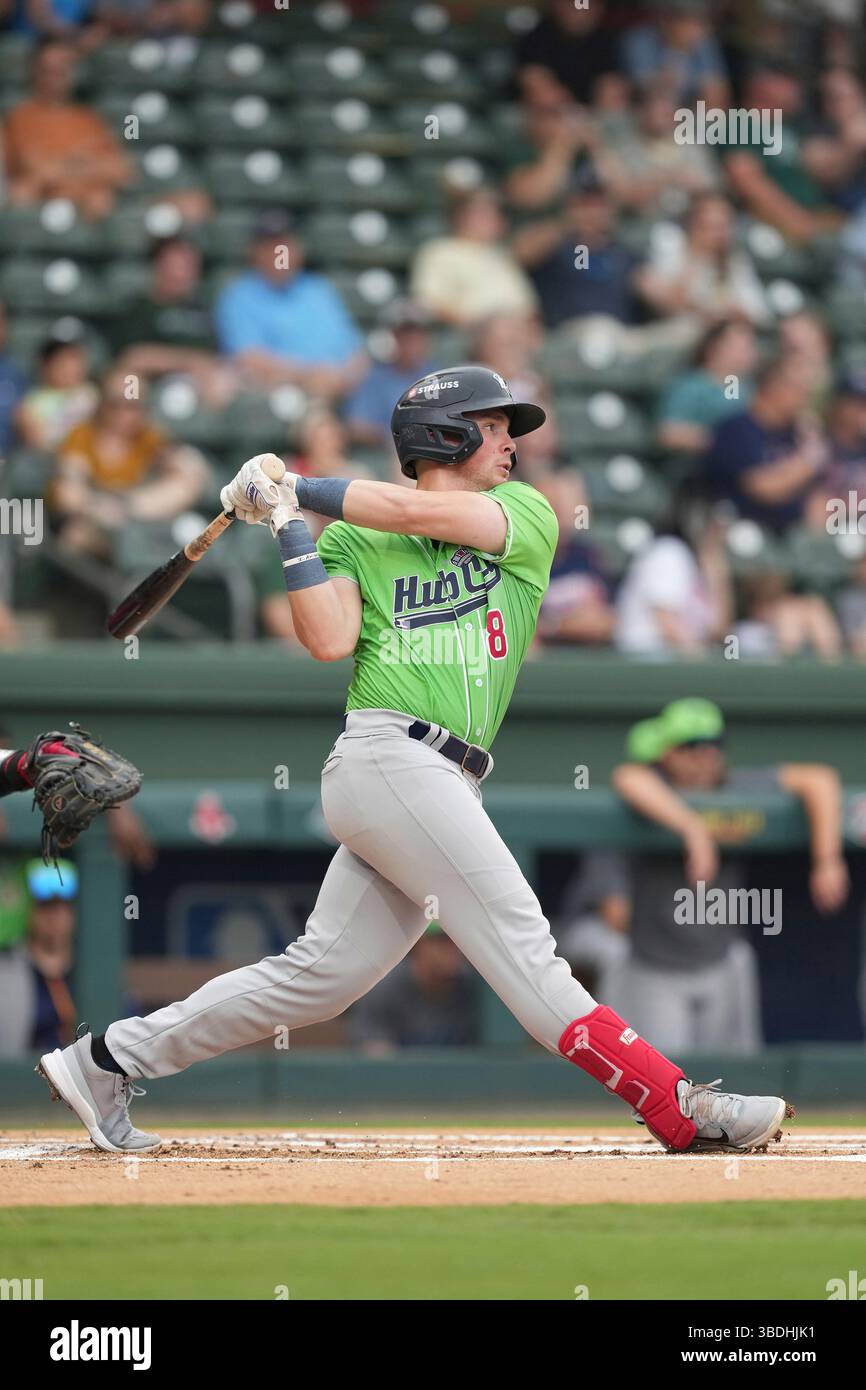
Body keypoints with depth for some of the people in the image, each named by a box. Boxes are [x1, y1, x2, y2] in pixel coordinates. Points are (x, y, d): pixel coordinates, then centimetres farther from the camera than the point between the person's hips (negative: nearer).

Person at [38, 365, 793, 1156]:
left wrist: (293, 490, 5)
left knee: (322, 974, 4)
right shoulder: (353, 540, 9)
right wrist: (288, 524, -4)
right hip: (389, 757, -6)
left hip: (445, 787, 6)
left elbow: (416, 512, 0)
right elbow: (331, 641, -6)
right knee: (519, 941, -11)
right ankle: (679, 1111, -18)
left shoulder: (527, 517, 16)